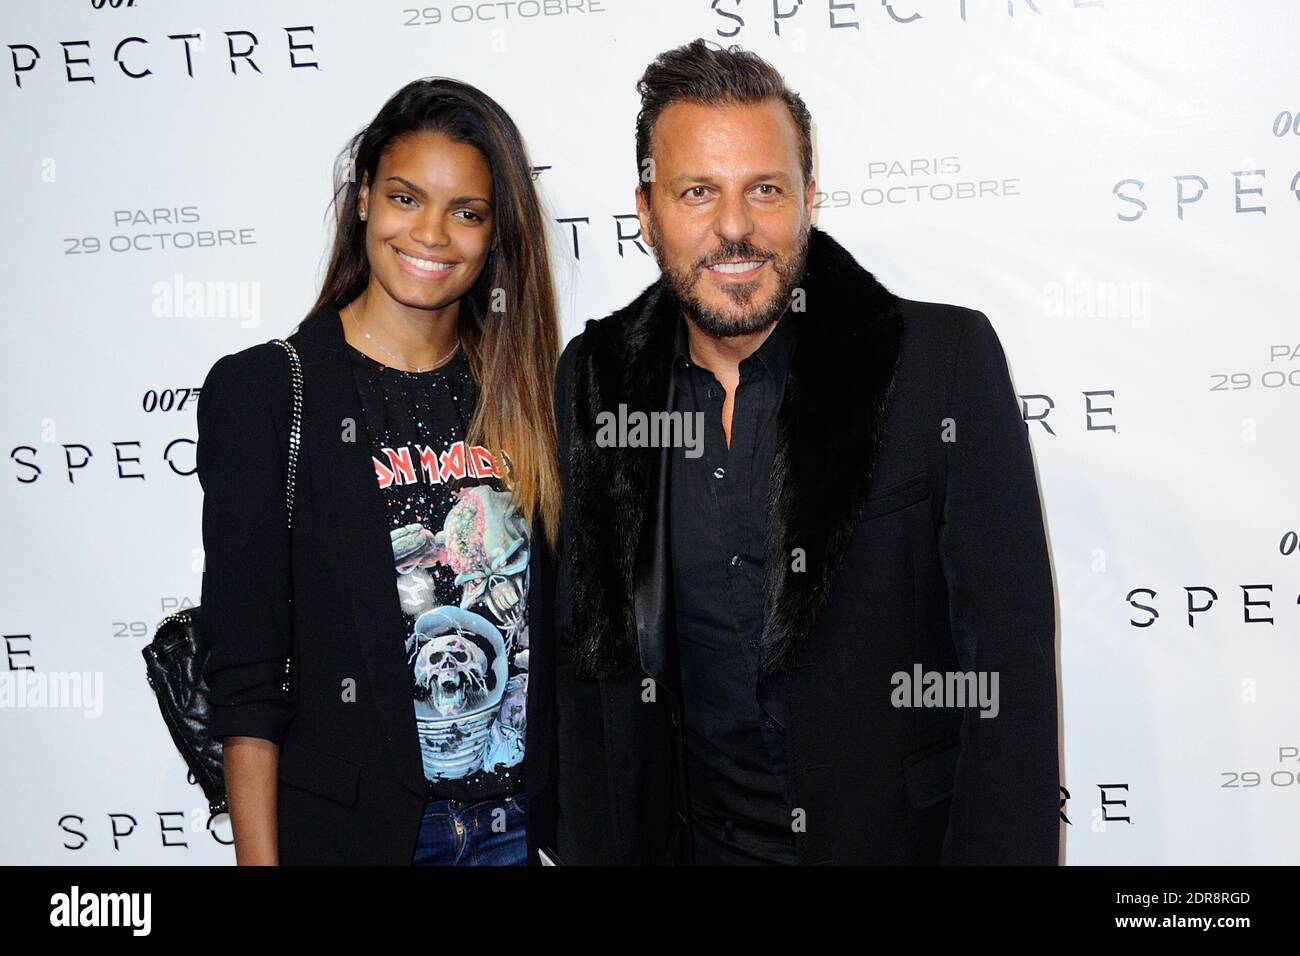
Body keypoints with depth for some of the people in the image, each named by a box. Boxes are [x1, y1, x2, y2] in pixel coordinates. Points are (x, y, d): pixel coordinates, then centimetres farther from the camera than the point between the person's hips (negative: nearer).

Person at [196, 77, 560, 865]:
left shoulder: (525, 389, 3)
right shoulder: (264, 390, -8)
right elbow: (246, 677, -9)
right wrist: (258, 856, -12)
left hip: (523, 823, 3)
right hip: (349, 827, -3)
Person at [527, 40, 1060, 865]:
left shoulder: (944, 362, -14)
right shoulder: (594, 384, -4)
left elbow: (1008, 661, -14)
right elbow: (572, 649, 3)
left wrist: (995, 850, -19)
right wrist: (586, 846, 0)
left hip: (903, 837, -2)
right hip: (691, 840, 3)